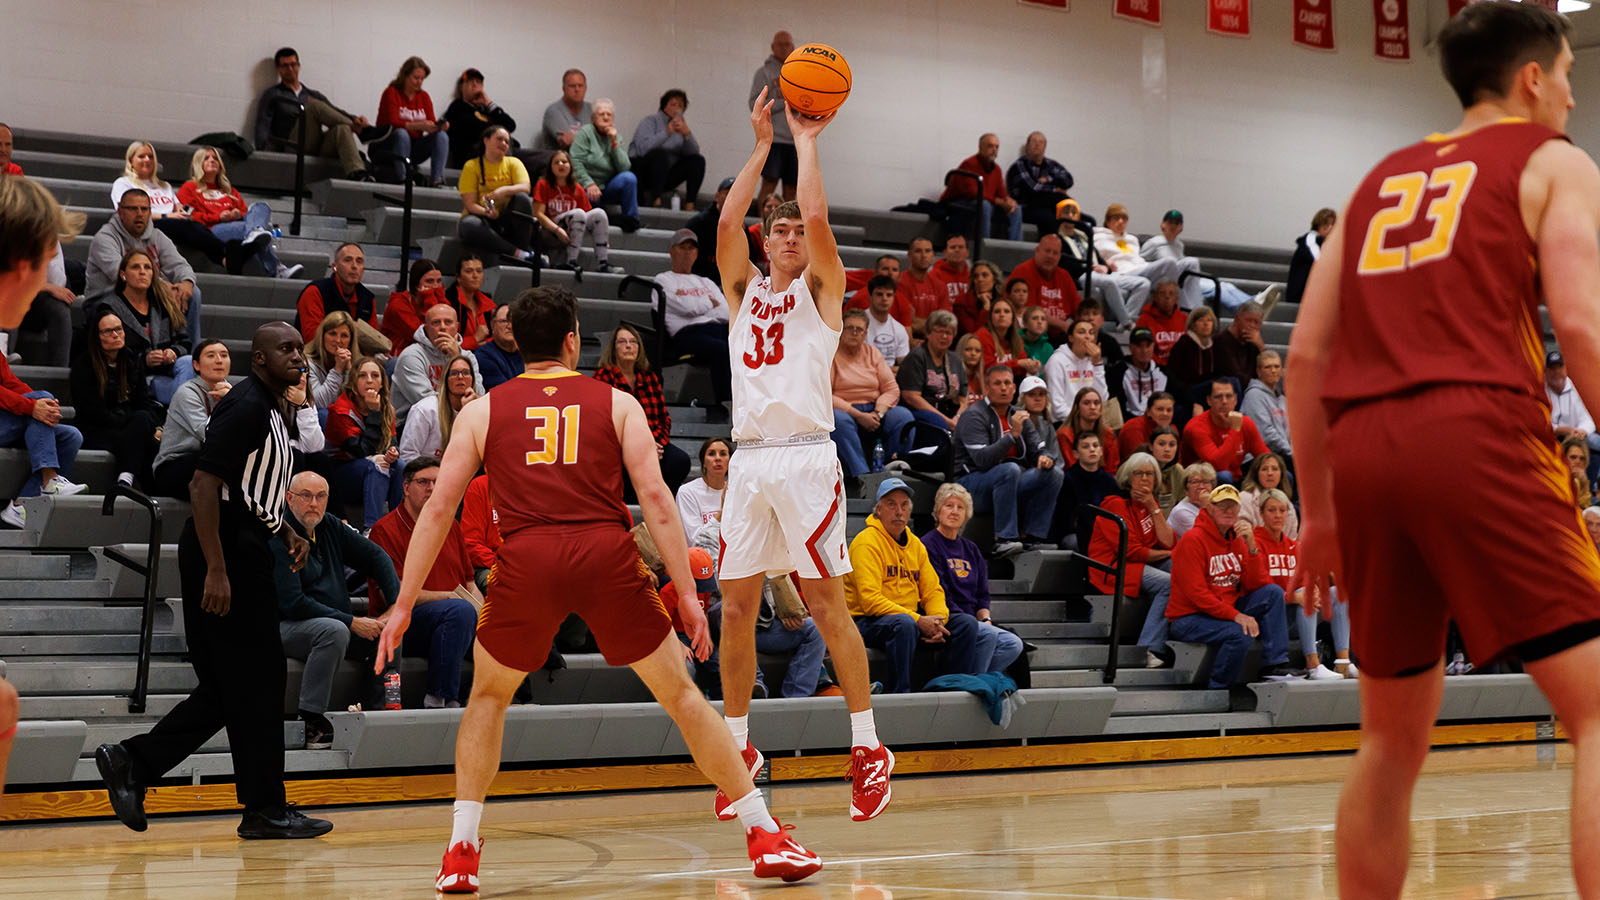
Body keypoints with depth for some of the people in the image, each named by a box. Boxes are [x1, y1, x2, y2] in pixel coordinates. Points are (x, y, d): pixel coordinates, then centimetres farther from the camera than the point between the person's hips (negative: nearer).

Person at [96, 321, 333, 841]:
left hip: (243, 557, 10)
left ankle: (131, 762, 13)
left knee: (228, 688, 11)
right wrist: (216, 570, -24)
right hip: (226, 558, -10)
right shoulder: (245, 407, -13)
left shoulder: (272, 412, 18)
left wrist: (286, 533, 15)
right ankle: (265, 810, 4)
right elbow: (204, 485, -20)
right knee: (256, 682, -4)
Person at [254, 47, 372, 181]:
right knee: (313, 106, -25)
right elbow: (262, 126, 5)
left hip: (320, 152, 3)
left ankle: (357, 173, -55)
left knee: (341, 128, -32)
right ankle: (361, 130, -15)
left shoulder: (314, 95, 29)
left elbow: (335, 112, 14)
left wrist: (354, 119, -11)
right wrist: (262, 150, -16)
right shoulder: (272, 95, 18)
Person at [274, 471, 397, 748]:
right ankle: (311, 720, -30)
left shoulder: (331, 527, 7)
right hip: (286, 628, -8)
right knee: (334, 630, -35)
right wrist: (351, 622, -23)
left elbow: (376, 557, 13)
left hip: (336, 623, 8)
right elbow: (292, 603, -22)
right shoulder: (279, 539, -15)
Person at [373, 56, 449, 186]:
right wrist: (419, 125, -32)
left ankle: (436, 180, -30)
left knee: (441, 136, -16)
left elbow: (431, 123, 1)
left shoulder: (424, 96, 9)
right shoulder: (391, 93, -7)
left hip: (413, 147, 5)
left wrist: (440, 125, -24)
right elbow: (392, 123, -19)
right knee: (401, 134, -36)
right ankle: (401, 179, -38)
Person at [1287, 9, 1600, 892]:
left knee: (1392, 741, 17)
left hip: (1363, 453, 6)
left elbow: (1306, 353, 19)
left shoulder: (1380, 178, 26)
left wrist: (1318, 507, 23)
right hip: (1478, 436, -6)